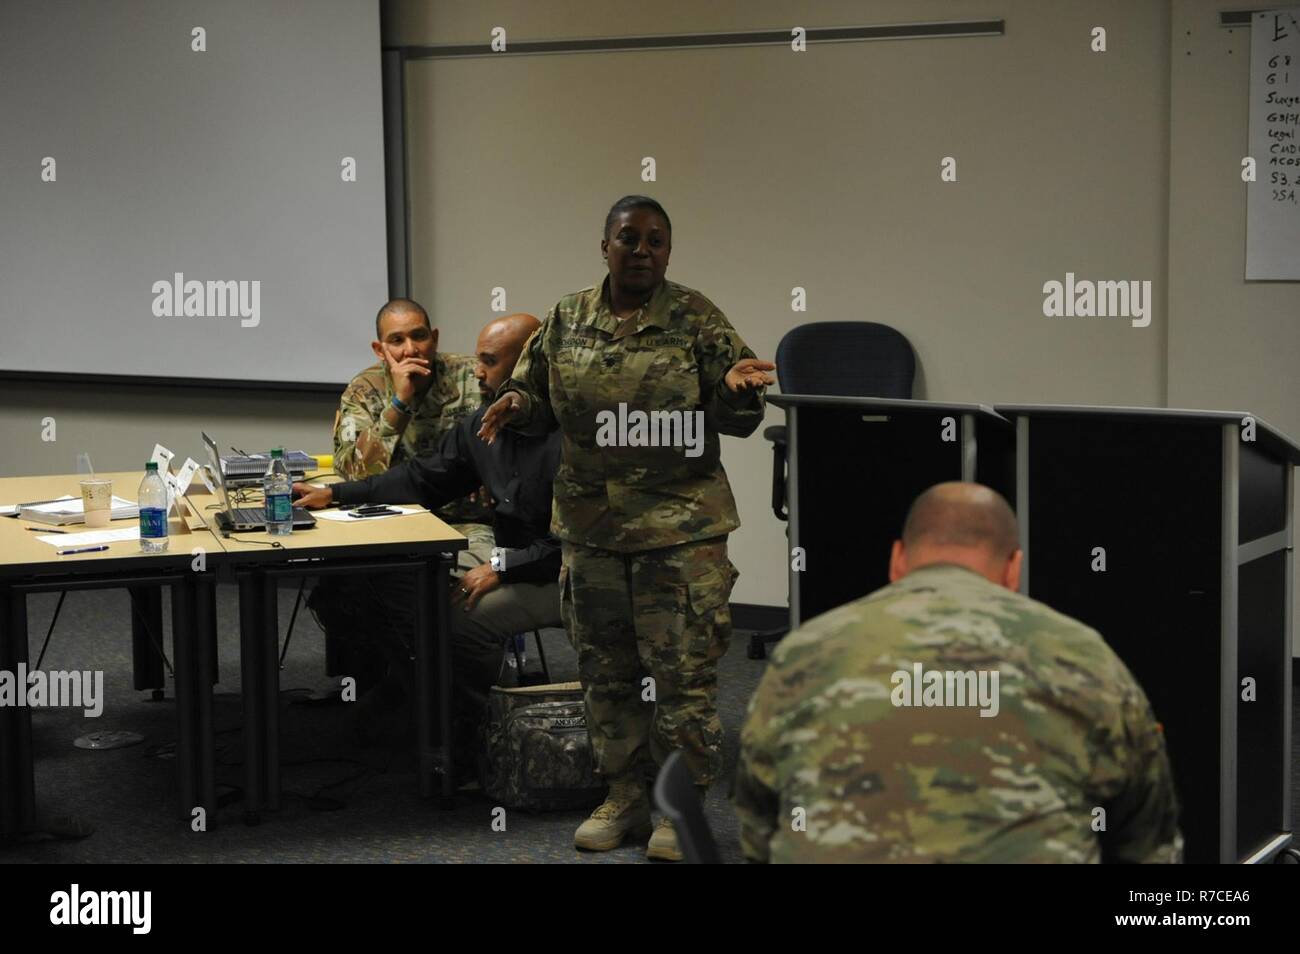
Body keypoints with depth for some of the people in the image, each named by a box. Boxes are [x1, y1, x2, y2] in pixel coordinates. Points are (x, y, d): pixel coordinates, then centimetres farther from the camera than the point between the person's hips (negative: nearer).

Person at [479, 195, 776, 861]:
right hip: (591, 524, 4)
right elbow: (541, 406, 15)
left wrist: (736, 387, -23)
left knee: (683, 668, -2)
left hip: (680, 524, -3)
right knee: (606, 668, 11)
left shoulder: (696, 320, -2)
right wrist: (518, 404, -7)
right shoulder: (566, 321, 7)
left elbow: (735, 417, -1)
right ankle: (624, 798, 25)